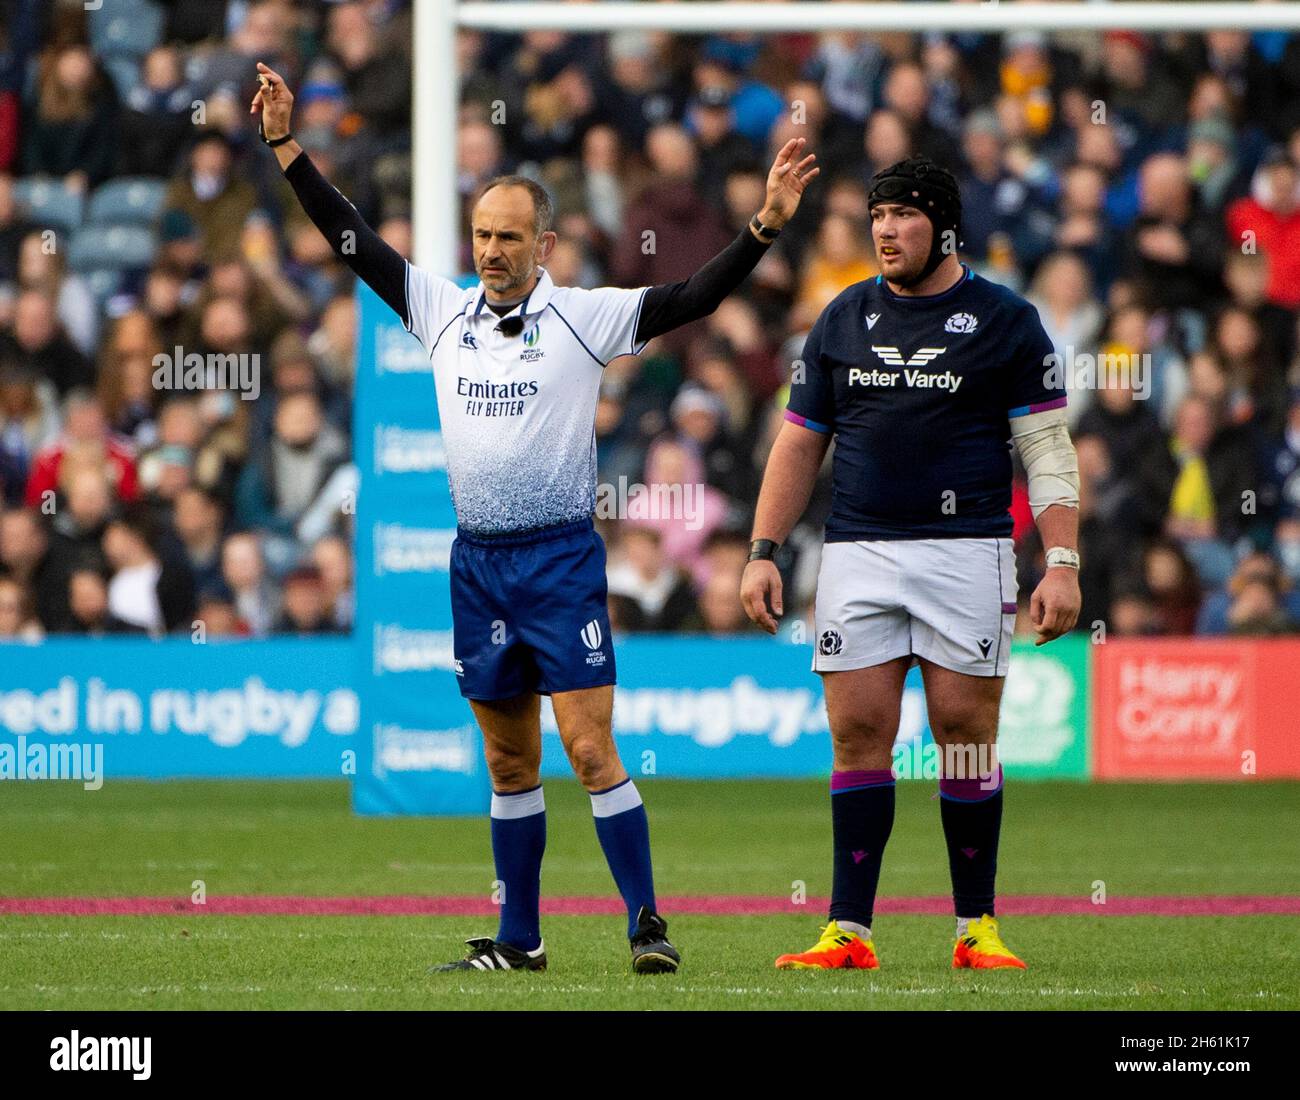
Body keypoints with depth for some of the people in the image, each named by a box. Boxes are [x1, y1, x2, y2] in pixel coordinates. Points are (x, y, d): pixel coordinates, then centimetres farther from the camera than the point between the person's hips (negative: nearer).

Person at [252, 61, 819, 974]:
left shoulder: (585, 317, -5)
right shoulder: (444, 312, 7)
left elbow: (693, 298, -11)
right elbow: (355, 242, 11)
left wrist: (766, 226, -23)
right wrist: (288, 148, 8)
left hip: (562, 557, -5)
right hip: (478, 559, 5)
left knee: (591, 750, -10)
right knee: (510, 763, 10)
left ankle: (648, 925, -7)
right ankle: (519, 940, 16)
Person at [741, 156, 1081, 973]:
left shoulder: (1005, 322, 2)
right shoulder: (844, 321, 13)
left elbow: (1050, 452, 0)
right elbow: (799, 445, 17)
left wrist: (1063, 564, -10)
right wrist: (764, 552, 9)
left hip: (966, 550, -3)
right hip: (858, 554, 3)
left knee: (966, 730, -3)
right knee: (858, 735, -2)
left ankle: (977, 927, 5)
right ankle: (850, 931, -1)